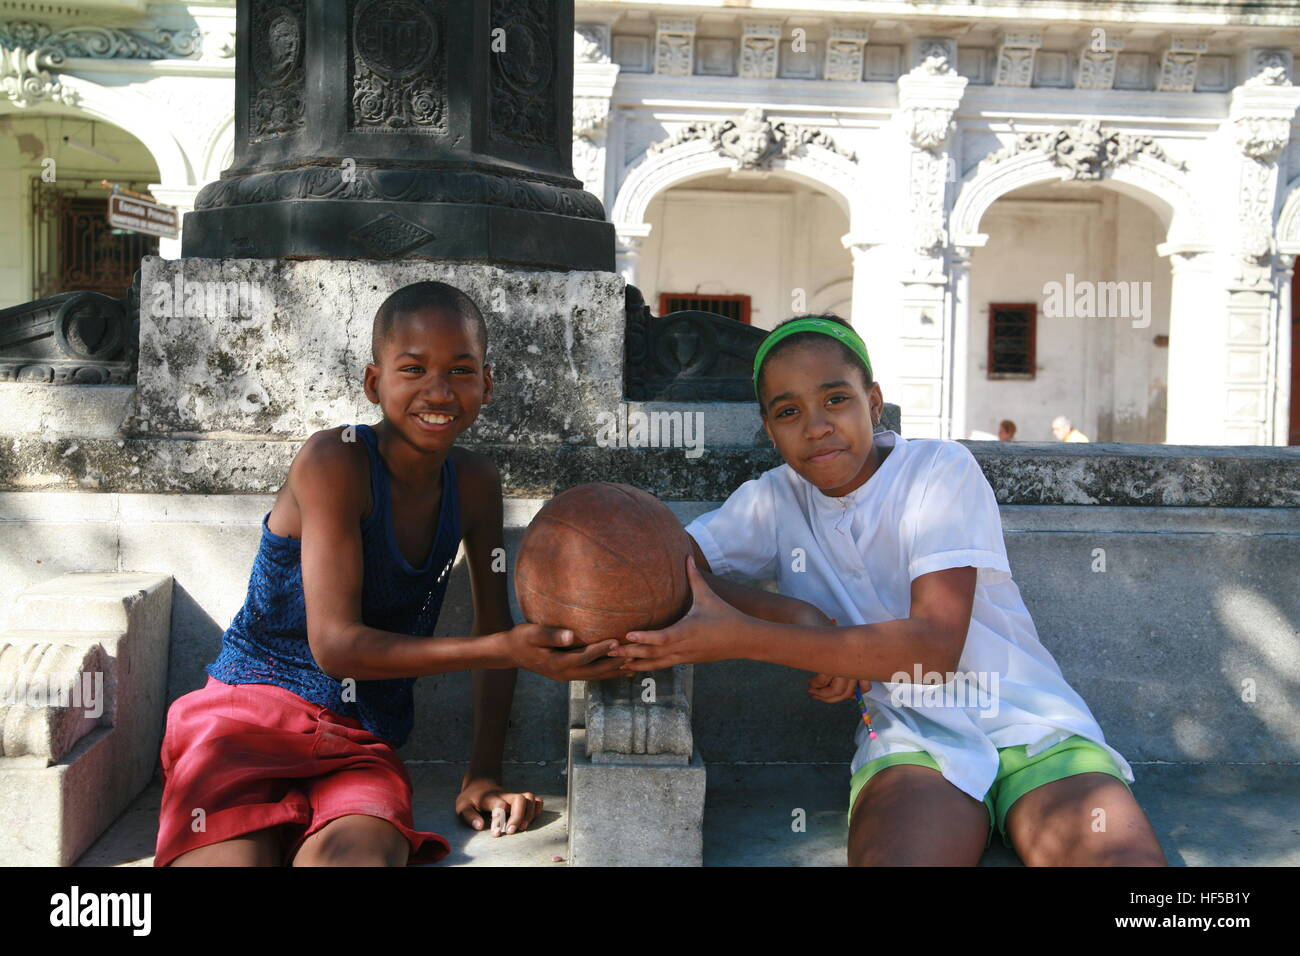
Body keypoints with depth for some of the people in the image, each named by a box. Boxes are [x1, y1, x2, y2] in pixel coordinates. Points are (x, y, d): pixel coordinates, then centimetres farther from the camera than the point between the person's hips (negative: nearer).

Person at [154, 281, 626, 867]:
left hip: (364, 748, 3)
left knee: (357, 856, -32)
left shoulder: (474, 483, 3)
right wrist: (507, 651, -24)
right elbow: (335, 644, -17)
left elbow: (492, 624, 11)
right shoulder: (334, 461, -13)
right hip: (251, 709, -2)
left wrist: (483, 776, 2)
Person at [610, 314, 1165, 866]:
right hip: (915, 739, 1)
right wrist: (791, 618, -14)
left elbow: (935, 645, -15)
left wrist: (744, 639, -21)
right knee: (896, 856, -34)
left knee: (1129, 861, -30)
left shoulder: (942, 469, -4)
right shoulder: (774, 501, 9)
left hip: (1034, 729, -1)